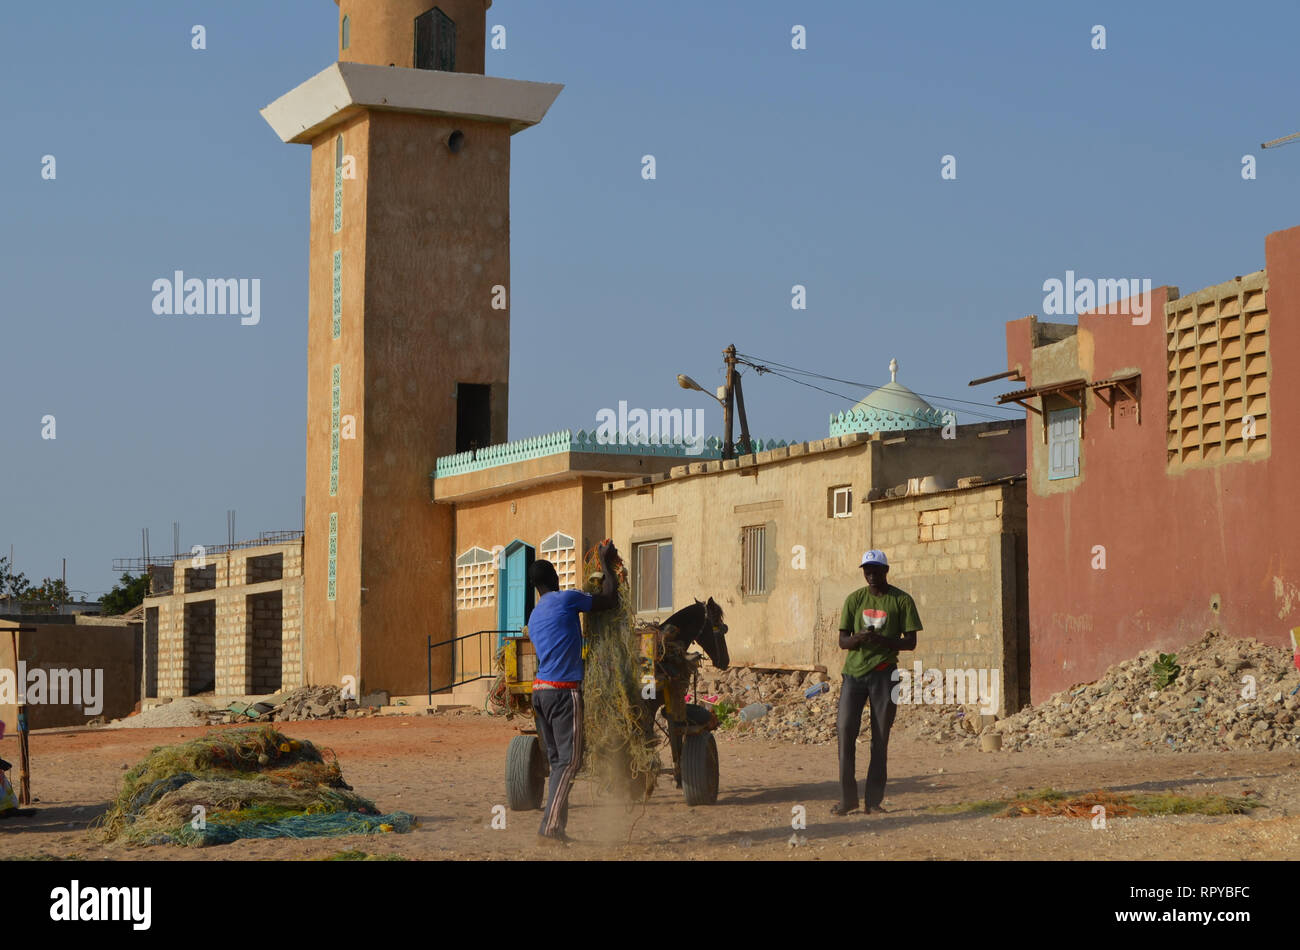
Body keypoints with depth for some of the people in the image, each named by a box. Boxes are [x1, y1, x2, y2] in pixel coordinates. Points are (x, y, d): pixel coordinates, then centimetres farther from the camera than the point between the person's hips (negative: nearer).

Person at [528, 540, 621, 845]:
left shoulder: (534, 616, 19)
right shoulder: (567, 599, -5)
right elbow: (610, 599, -1)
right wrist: (607, 563, 10)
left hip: (540, 690, 8)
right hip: (564, 691, -8)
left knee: (558, 759, 13)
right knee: (569, 760, -6)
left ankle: (557, 827, 11)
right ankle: (549, 827, -14)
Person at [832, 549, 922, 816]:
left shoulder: (901, 600, 1)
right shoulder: (855, 599, 8)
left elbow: (910, 641, -1)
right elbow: (842, 640, 7)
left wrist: (882, 640, -18)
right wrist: (859, 638, -16)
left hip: (884, 674, -2)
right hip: (853, 672, 2)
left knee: (880, 738, 0)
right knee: (845, 732, -6)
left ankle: (873, 799, 6)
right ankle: (847, 798, 0)